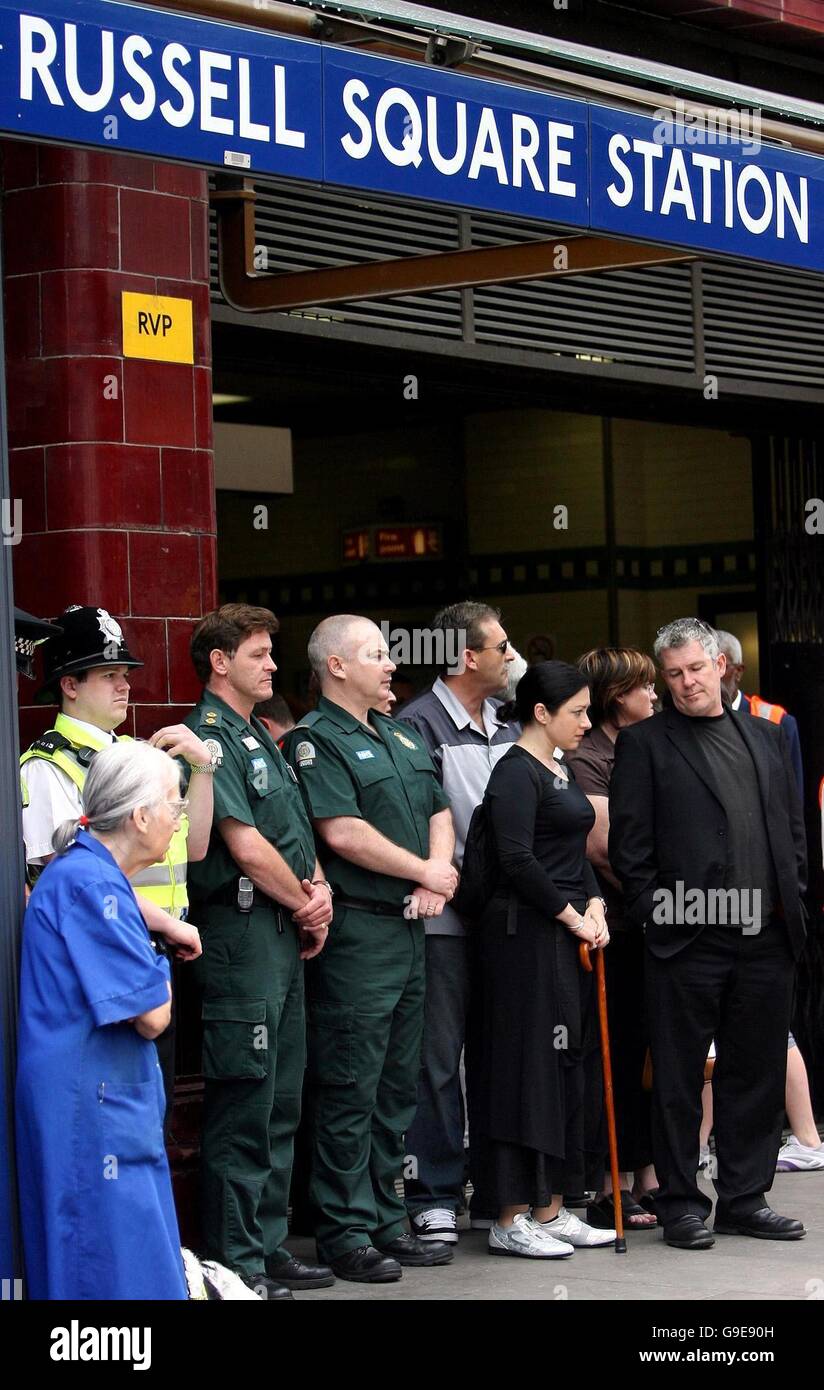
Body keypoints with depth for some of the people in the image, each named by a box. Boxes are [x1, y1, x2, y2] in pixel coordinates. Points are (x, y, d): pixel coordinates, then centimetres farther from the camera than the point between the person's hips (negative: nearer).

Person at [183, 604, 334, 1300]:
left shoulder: (258, 737, 19)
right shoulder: (211, 737, -11)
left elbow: (298, 832, 21)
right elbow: (246, 846, -18)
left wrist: (320, 888, 1)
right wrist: (304, 904, -5)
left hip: (286, 935, 10)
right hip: (243, 930, -10)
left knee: (281, 1103, 14)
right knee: (243, 1105, -6)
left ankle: (269, 1247, 23)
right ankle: (237, 1264, -1)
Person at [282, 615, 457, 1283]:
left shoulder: (403, 736, 18)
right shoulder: (317, 739, -9)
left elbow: (440, 811, 17)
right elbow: (342, 832, -18)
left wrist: (441, 870, -3)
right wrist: (424, 872, -9)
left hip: (409, 926, 9)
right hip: (356, 930, -8)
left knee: (398, 1083, 13)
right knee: (350, 1086, -4)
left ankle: (386, 1219, 21)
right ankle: (346, 1230, 2)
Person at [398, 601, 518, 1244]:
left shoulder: (506, 724, 14)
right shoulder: (420, 724, -9)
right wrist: (453, 878, -14)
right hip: (443, 917, -7)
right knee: (439, 1057, -1)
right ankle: (434, 1196, 6)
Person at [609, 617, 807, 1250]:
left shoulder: (767, 736, 16)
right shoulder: (644, 743, 1)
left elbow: (793, 825, 17)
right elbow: (629, 841, -3)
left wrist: (790, 898, 7)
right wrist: (654, 913, -9)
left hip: (765, 936, 4)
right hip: (688, 937, -4)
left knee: (757, 1072, 9)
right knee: (680, 1078, 1)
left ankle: (745, 1197, 18)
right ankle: (681, 1203, 9)